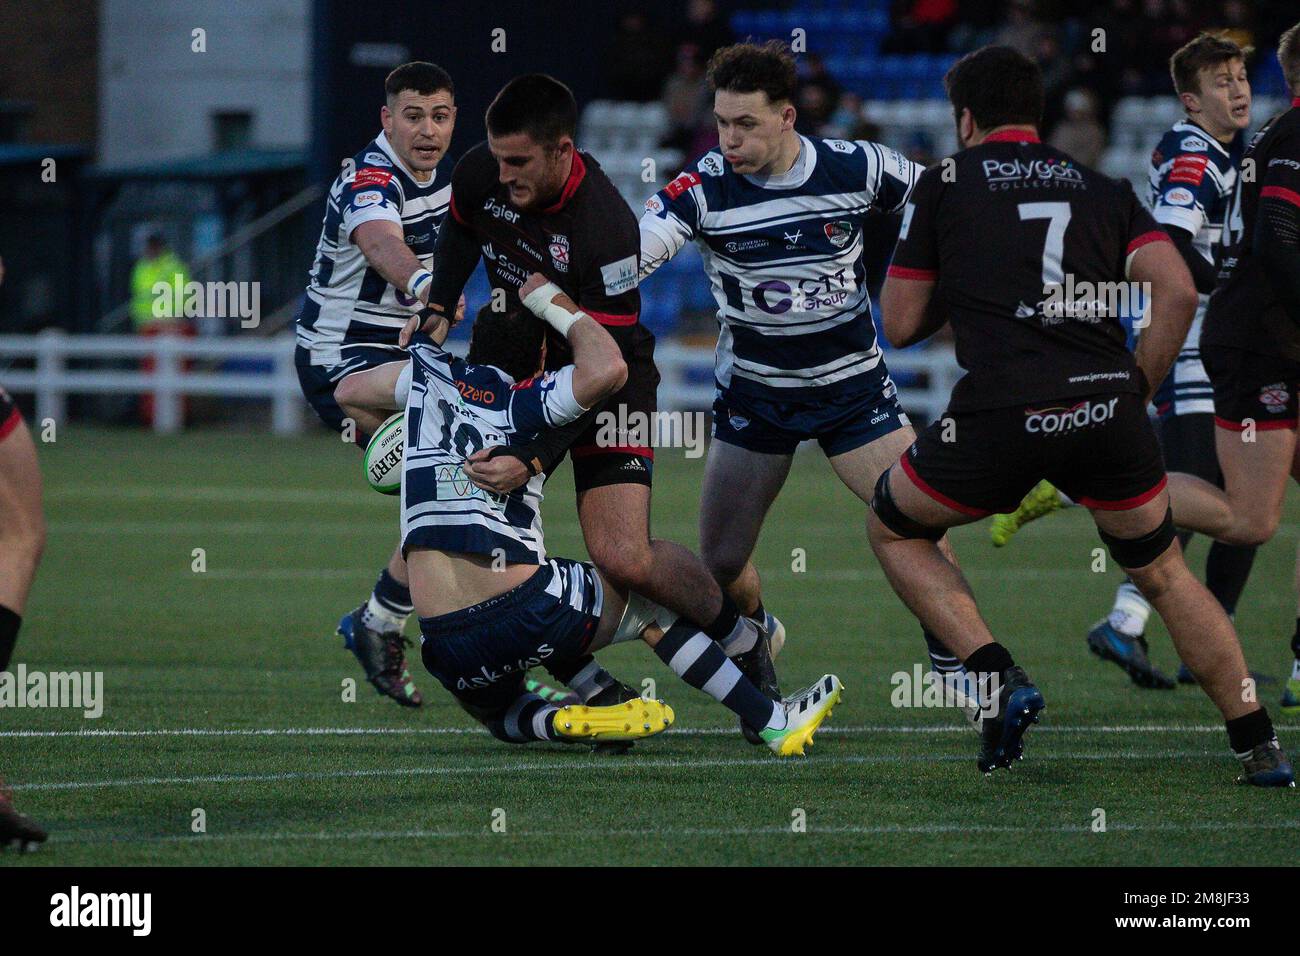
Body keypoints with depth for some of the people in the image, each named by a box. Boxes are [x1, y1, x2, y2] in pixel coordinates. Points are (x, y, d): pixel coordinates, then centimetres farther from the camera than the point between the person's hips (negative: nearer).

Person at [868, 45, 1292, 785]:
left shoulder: (945, 184, 10)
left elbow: (901, 326, 12)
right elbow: (1179, 291, 5)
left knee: (895, 531, 23)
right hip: (1106, 406, 3)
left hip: (1000, 417, -3)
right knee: (1163, 573, 23)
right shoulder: (1103, 190, 18)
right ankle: (1260, 748, 16)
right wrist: (1138, 392, 13)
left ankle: (997, 677, 4)